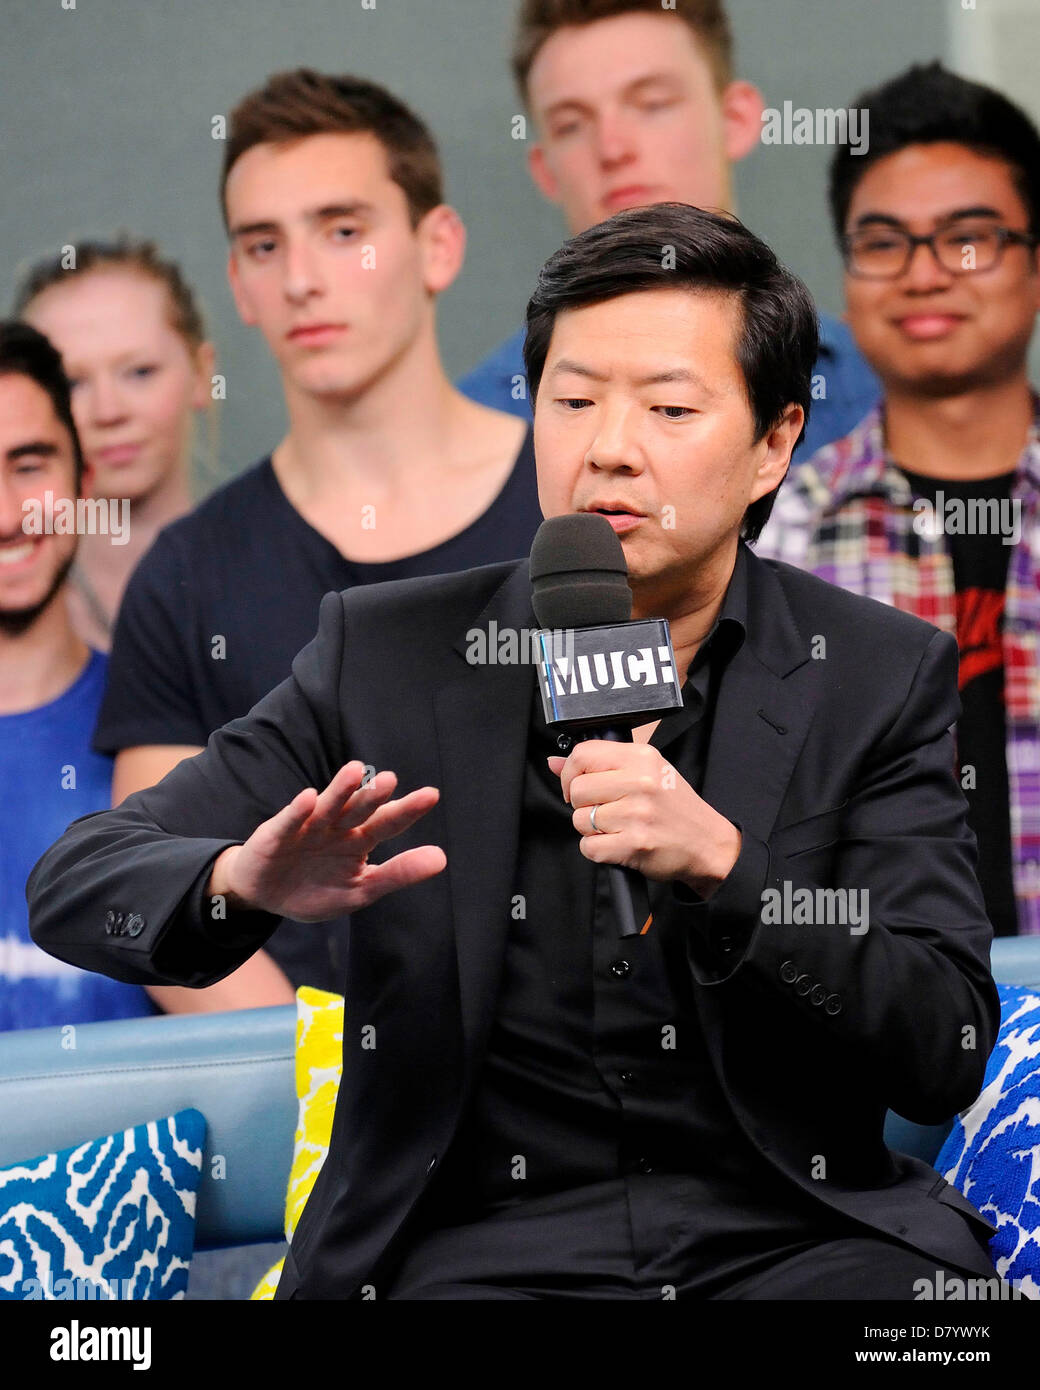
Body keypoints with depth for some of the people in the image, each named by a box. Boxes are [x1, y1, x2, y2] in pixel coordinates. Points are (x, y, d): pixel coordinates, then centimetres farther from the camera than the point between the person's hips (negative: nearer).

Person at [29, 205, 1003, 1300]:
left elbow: (946, 1059, -4)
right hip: (477, 1244, 0)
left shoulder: (883, 680, 4)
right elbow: (77, 884, 3)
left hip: (791, 1238, 0)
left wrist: (720, 863, -20)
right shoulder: (387, 655, 5)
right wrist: (244, 883, -21)